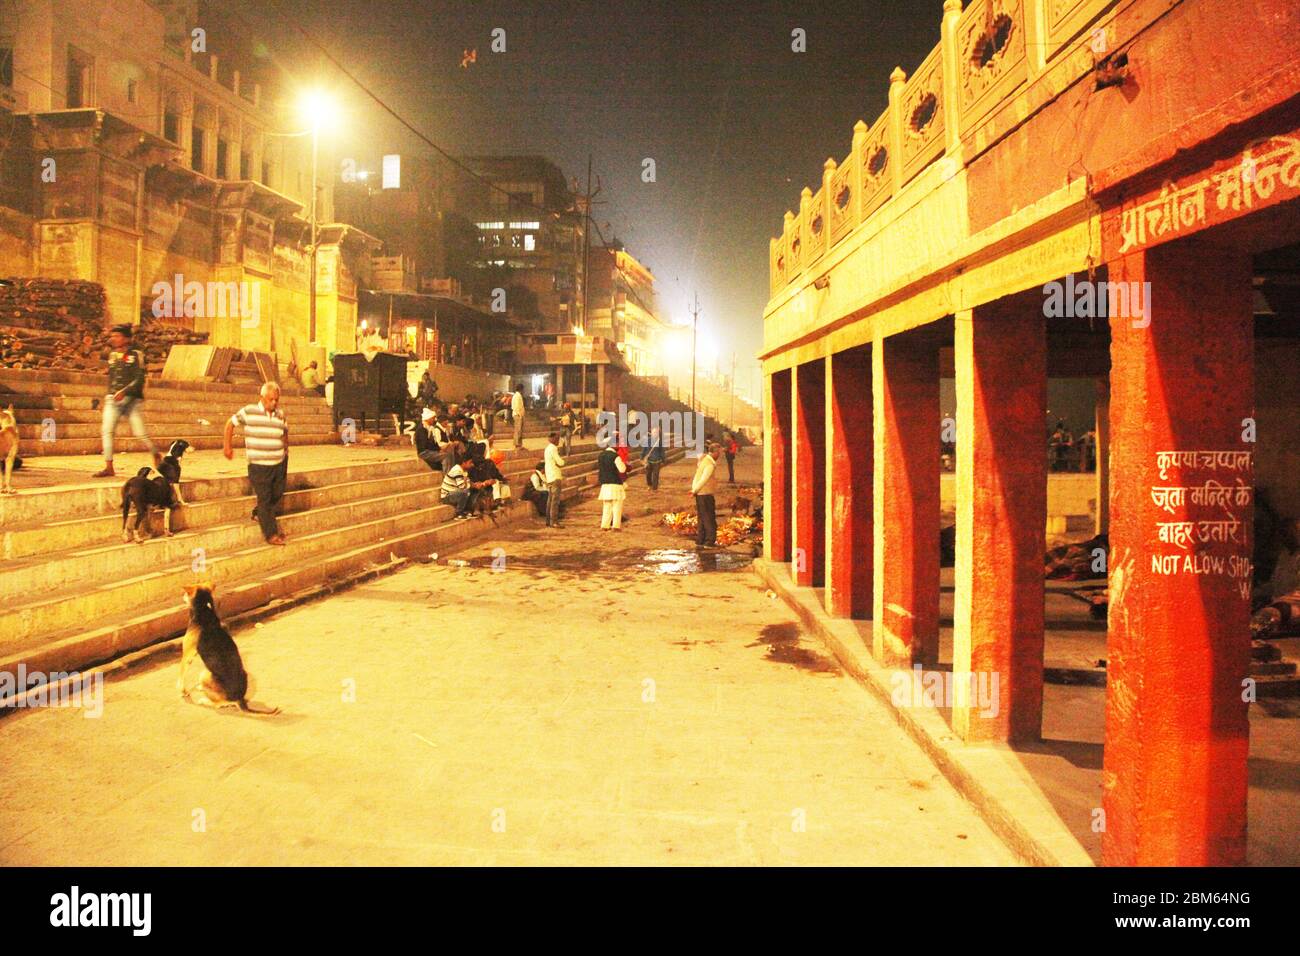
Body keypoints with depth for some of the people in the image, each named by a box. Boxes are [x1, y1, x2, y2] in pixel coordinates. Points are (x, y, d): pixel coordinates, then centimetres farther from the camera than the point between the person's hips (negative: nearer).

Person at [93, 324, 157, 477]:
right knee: (107, 430, -10)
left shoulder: (136, 355, -3)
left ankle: (156, 456, 21)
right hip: (112, 400, 5)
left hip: (132, 400, -5)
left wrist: (124, 391, -23)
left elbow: (139, 379, -12)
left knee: (140, 432, -4)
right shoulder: (112, 356, 14)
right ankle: (108, 467, -10)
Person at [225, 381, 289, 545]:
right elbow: (231, 424, 5)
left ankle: (261, 516, 38)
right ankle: (271, 534, 8)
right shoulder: (249, 412, -8)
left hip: (279, 464, 4)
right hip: (259, 465, -4)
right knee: (264, 499, 0)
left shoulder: (280, 415, 3)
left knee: (277, 495, 13)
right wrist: (227, 445, 5)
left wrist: (285, 450, 17)